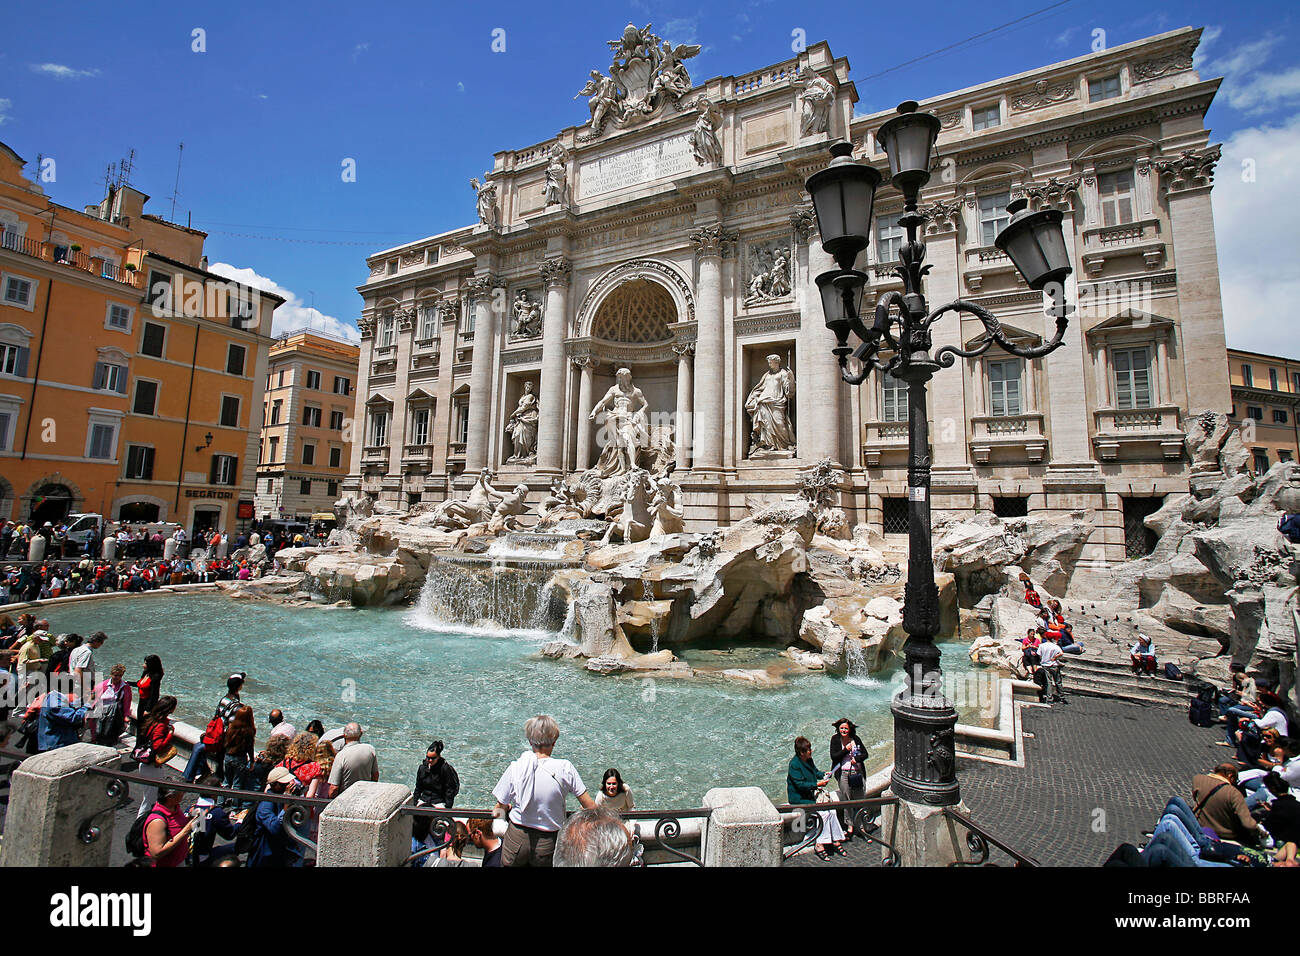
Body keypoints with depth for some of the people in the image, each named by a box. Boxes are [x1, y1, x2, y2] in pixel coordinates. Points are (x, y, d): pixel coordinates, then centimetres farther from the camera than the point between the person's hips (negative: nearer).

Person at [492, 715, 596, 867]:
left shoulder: (515, 768, -14)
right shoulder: (565, 768, -15)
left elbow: (498, 811, -4)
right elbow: (589, 806, -9)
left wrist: (506, 808, 20)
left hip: (516, 839, 1)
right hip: (548, 843, 0)